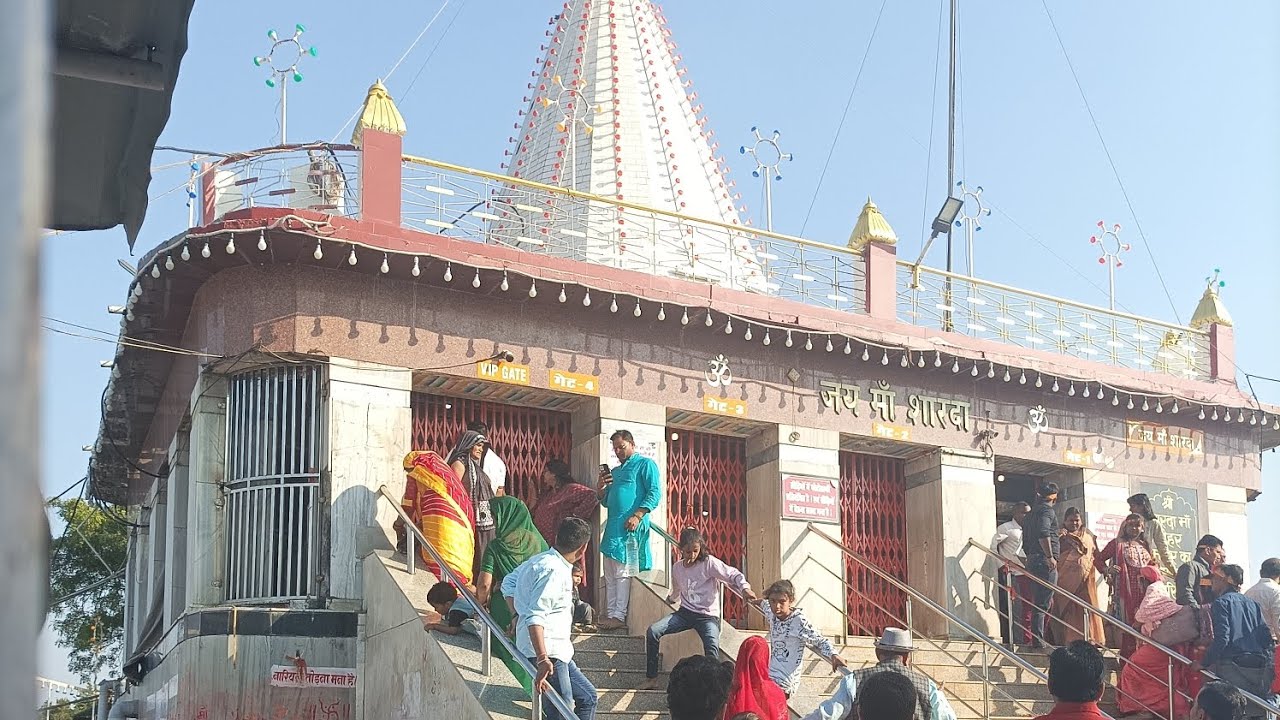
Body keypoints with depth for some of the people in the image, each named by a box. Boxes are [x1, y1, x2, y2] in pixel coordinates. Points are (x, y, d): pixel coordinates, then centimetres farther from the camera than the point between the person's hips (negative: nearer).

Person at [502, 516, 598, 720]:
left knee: (587, 697, 17)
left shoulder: (541, 559, 12)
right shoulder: (553, 570, -19)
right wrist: (542, 659, -32)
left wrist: (516, 615, 21)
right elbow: (536, 617, -27)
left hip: (558, 650, 11)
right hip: (548, 652, -11)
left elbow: (508, 583, 25)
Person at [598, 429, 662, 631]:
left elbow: (655, 493, -10)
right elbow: (606, 501, 28)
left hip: (630, 526, -8)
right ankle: (611, 614, 10)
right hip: (613, 526, 8)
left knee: (622, 571, -13)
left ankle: (619, 616, -15)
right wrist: (601, 487, 7)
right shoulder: (615, 471, 25)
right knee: (610, 574, 7)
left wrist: (637, 516, -20)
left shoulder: (645, 464, 2)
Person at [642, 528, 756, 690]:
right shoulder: (677, 568, 9)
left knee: (712, 646, -35)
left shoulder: (709, 563, -9)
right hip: (685, 612, 5)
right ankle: (651, 678, -7)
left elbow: (733, 575, -17)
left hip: (707, 615, -5)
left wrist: (745, 588, -35)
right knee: (653, 631, -16)